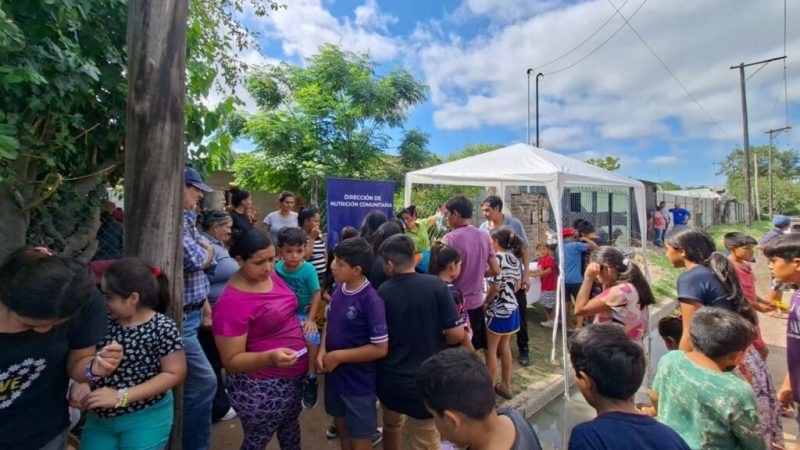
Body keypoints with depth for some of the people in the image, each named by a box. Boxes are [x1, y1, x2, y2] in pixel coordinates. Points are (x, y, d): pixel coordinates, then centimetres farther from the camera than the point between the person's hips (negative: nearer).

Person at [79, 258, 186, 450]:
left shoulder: (163, 329, -20)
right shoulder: (103, 320, -6)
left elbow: (175, 374, -16)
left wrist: (121, 396, -18)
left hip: (145, 420, -4)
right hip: (100, 417, 4)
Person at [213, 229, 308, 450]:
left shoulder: (269, 274, -5)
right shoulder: (232, 303, -27)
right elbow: (231, 361, -22)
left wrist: (306, 322, 4)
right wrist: (270, 357, -36)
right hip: (262, 387, -7)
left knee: (290, 424, 30)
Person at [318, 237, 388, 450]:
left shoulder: (371, 301, -27)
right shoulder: (338, 289, -5)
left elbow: (380, 348, -24)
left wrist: (339, 356, -20)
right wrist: (322, 351, -8)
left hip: (359, 382, -6)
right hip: (334, 375, 7)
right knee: (341, 425, 28)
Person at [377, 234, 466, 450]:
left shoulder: (382, 292, -10)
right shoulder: (435, 285, -16)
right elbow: (457, 334, -15)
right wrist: (436, 341, 4)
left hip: (390, 381, 3)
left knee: (391, 428, 30)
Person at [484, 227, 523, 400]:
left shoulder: (497, 257, -18)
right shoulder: (514, 258, 6)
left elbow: (495, 287, -21)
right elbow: (517, 285, 12)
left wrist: (485, 302, -7)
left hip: (498, 310, -8)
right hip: (512, 308, 8)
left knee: (491, 350, 5)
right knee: (505, 347, 19)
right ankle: (505, 385, 30)